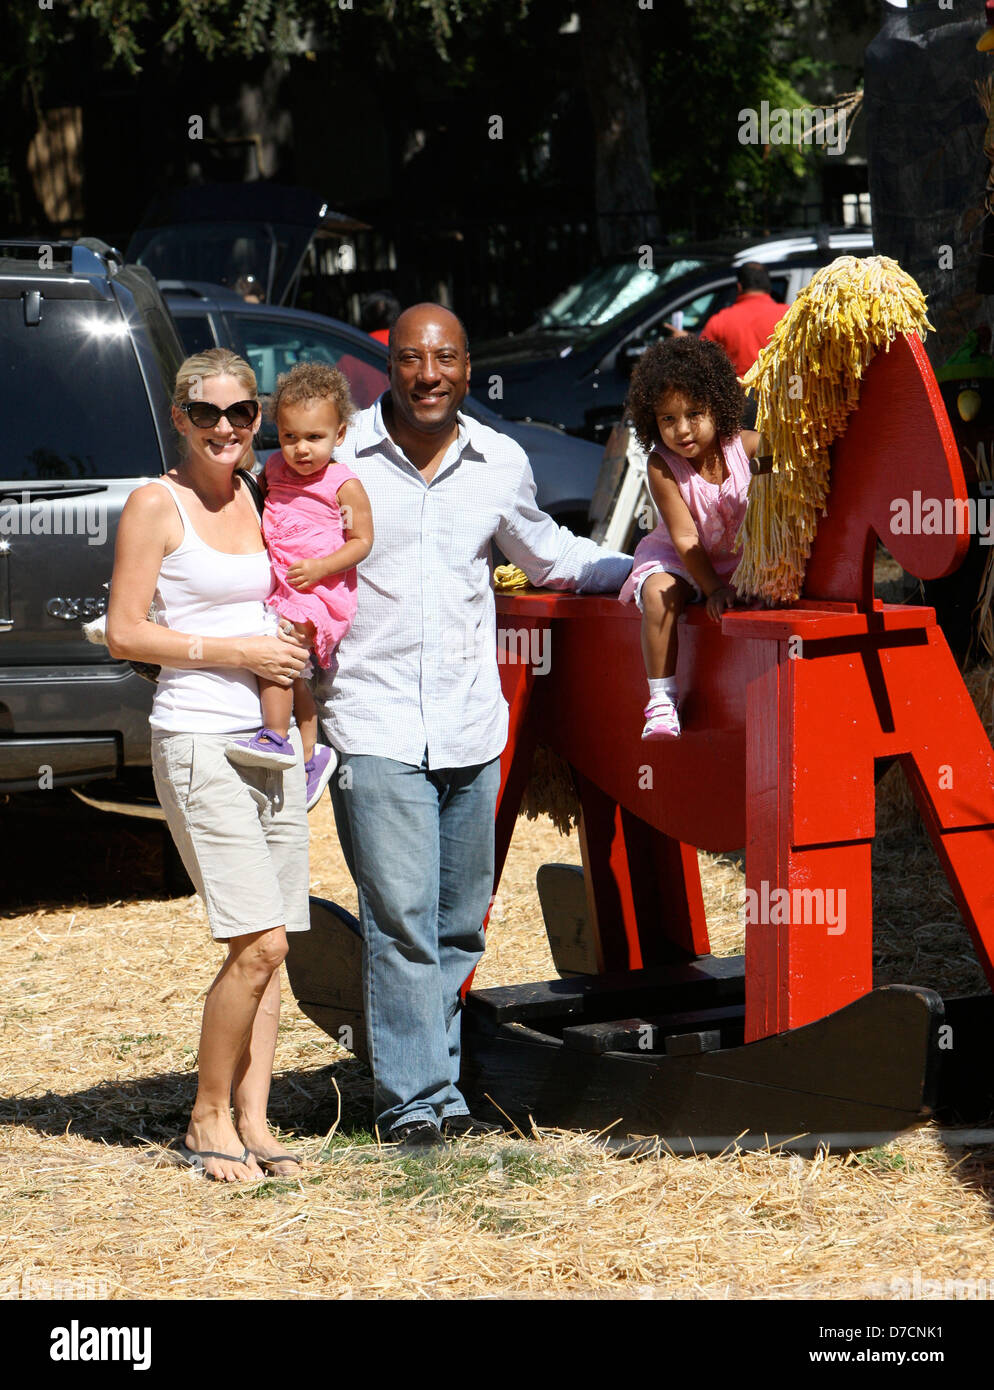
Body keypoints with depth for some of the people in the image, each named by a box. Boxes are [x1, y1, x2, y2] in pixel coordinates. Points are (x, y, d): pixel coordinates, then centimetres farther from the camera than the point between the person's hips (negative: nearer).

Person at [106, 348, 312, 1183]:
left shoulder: (252, 498, 13)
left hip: (268, 738, 7)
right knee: (258, 943, -12)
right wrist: (235, 653, -14)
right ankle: (208, 1120, 2)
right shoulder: (158, 505, -6)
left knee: (268, 945, 5)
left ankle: (254, 1120, 10)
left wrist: (293, 647, 7)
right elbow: (125, 633, -10)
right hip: (198, 740, -7)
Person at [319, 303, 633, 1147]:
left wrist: (636, 569, 15)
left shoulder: (502, 464, 8)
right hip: (376, 726, -4)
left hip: (471, 728, 4)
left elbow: (543, 554, 26)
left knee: (459, 925, 9)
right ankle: (414, 1101, -5)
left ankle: (438, 1087, 20)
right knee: (402, 919, -10)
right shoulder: (337, 459, -4)